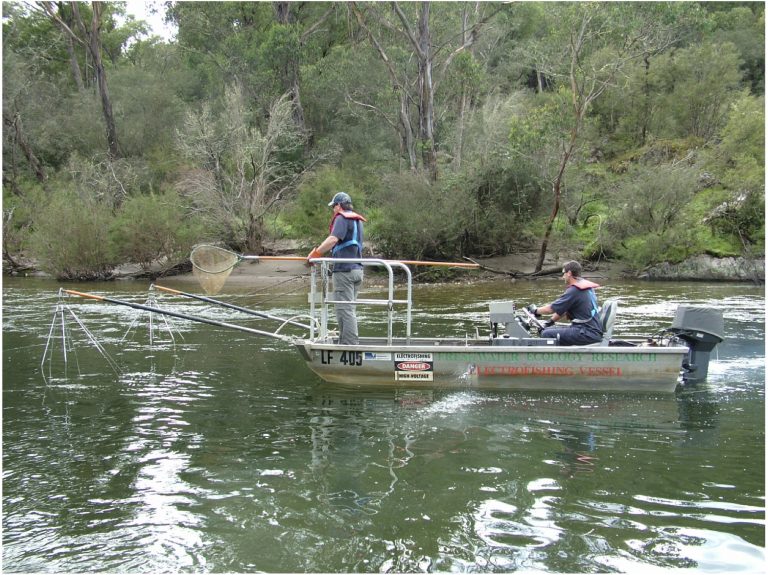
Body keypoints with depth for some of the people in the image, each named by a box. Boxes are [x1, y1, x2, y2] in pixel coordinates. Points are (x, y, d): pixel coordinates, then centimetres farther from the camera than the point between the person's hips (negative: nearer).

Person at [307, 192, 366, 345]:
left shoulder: (342, 218, -8)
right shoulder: (357, 220, 19)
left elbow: (333, 239, -24)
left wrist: (315, 253, -19)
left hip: (344, 270, -9)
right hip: (357, 269, 9)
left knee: (345, 309, -7)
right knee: (349, 309, 13)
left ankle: (349, 345, -9)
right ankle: (345, 343, 18)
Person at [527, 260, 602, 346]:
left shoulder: (574, 291, -15)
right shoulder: (588, 287, 15)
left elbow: (551, 308, -11)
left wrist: (535, 311, 5)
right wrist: (551, 321, 19)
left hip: (588, 334, -10)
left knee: (546, 334, -14)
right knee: (549, 329, 15)